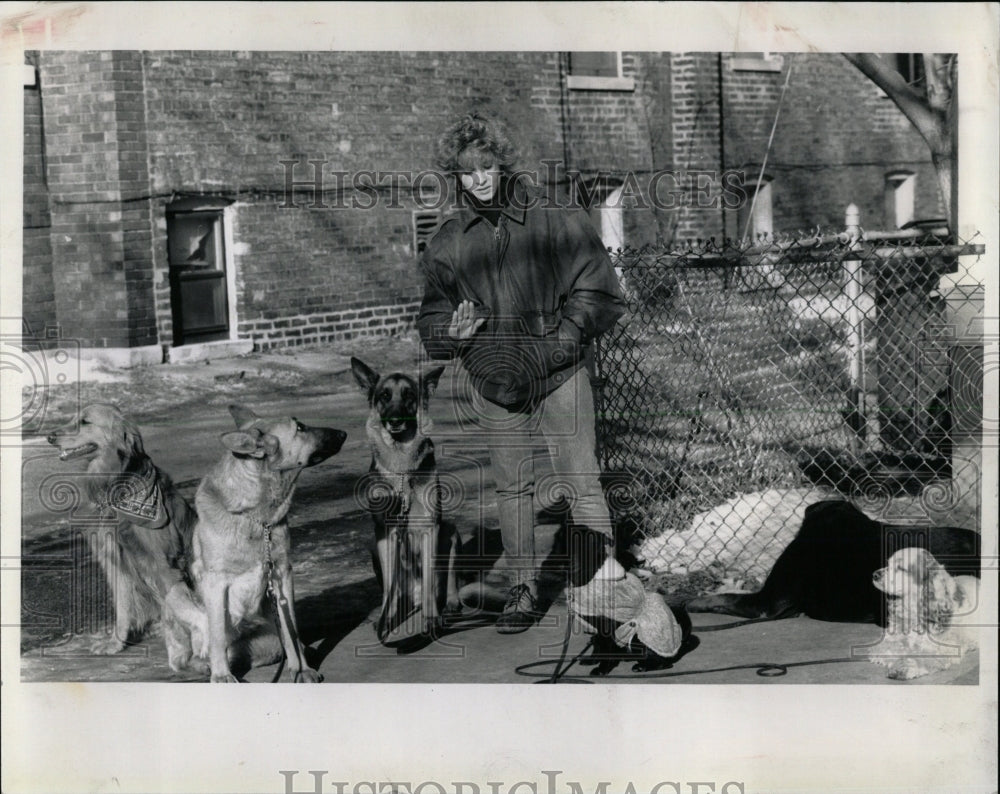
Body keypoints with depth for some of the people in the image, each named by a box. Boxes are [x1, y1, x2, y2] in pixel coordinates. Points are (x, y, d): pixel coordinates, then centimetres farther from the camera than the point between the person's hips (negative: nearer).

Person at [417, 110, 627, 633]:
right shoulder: (448, 243, 7)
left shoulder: (556, 221, -1)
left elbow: (596, 292, 0)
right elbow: (431, 320, 11)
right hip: (493, 380, 3)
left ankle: (604, 569, 8)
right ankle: (524, 588, 17)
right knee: (511, 486, 8)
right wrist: (453, 331, -12)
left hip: (560, 373, -2)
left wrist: (559, 340, -12)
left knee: (580, 479, -4)